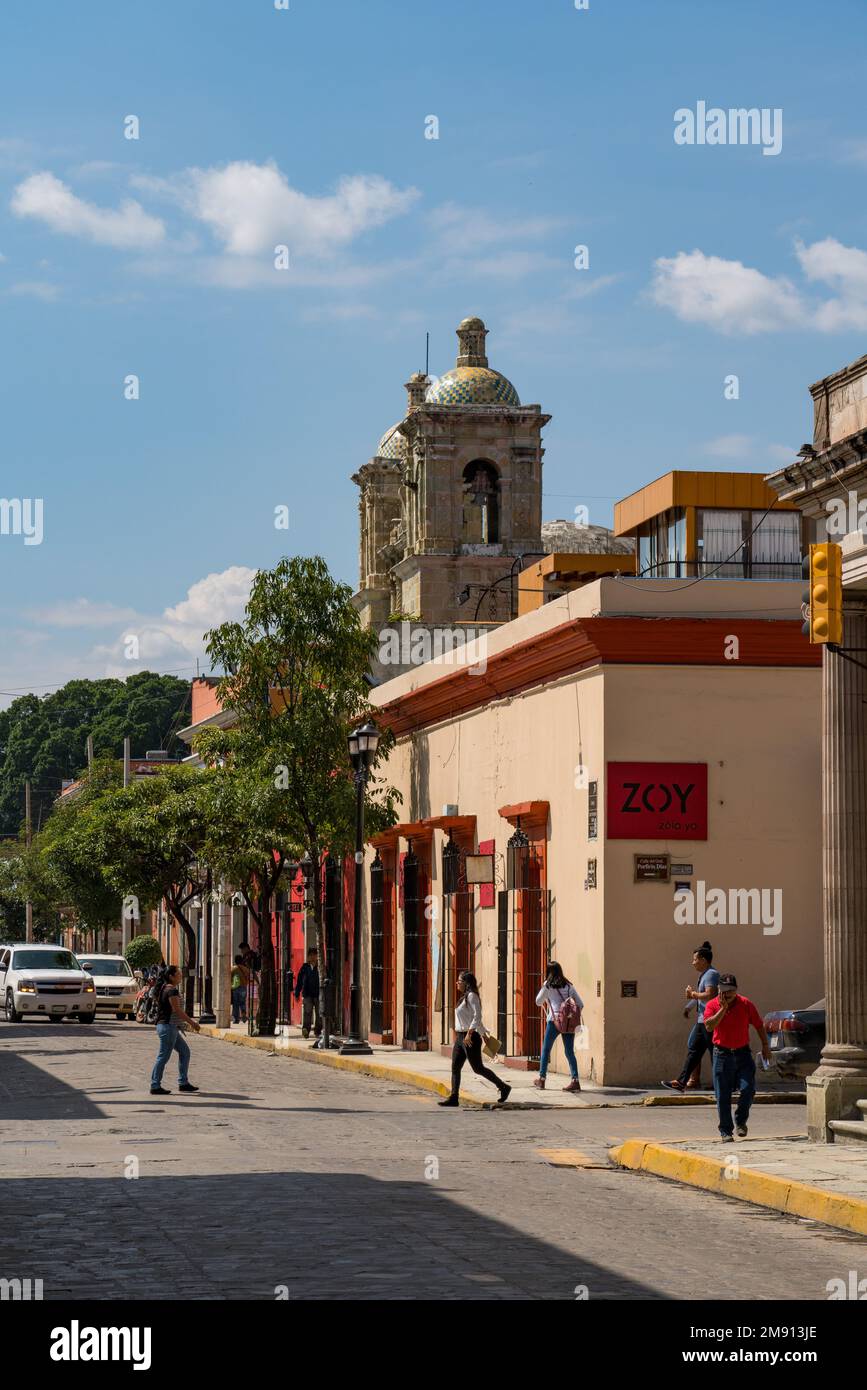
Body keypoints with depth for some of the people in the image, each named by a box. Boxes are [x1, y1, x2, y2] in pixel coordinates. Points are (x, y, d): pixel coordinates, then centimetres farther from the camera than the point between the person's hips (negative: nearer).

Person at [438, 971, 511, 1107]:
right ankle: (453, 1097, 1)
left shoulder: (472, 996, -12)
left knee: (478, 1068, -4)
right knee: (455, 1068, 3)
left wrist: (469, 1033, -26)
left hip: (470, 1038, -10)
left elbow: (477, 1016, -21)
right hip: (460, 1037, 10)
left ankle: (503, 1087, 6)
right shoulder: (464, 997, 17)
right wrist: (484, 1033, 26)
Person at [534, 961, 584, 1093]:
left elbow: (538, 1001, 9)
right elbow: (580, 1004, 10)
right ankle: (575, 1080, -8)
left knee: (546, 1049, 10)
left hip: (555, 1020, -3)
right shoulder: (568, 985, 12)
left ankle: (541, 1079, 14)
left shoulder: (548, 985, 0)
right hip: (569, 1022, 3)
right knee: (569, 1051, 4)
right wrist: (575, 1016, 18)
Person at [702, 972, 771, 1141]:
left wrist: (765, 1046, 6)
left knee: (747, 1089, -10)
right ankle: (725, 1131, 10)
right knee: (723, 1096, 0)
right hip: (722, 1055, -1)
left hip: (742, 1053, 1)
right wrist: (723, 1008, -21)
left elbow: (759, 1025, 8)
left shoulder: (745, 1004, -1)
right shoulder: (712, 1005, -3)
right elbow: (709, 1026, -20)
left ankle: (741, 1121, 15)